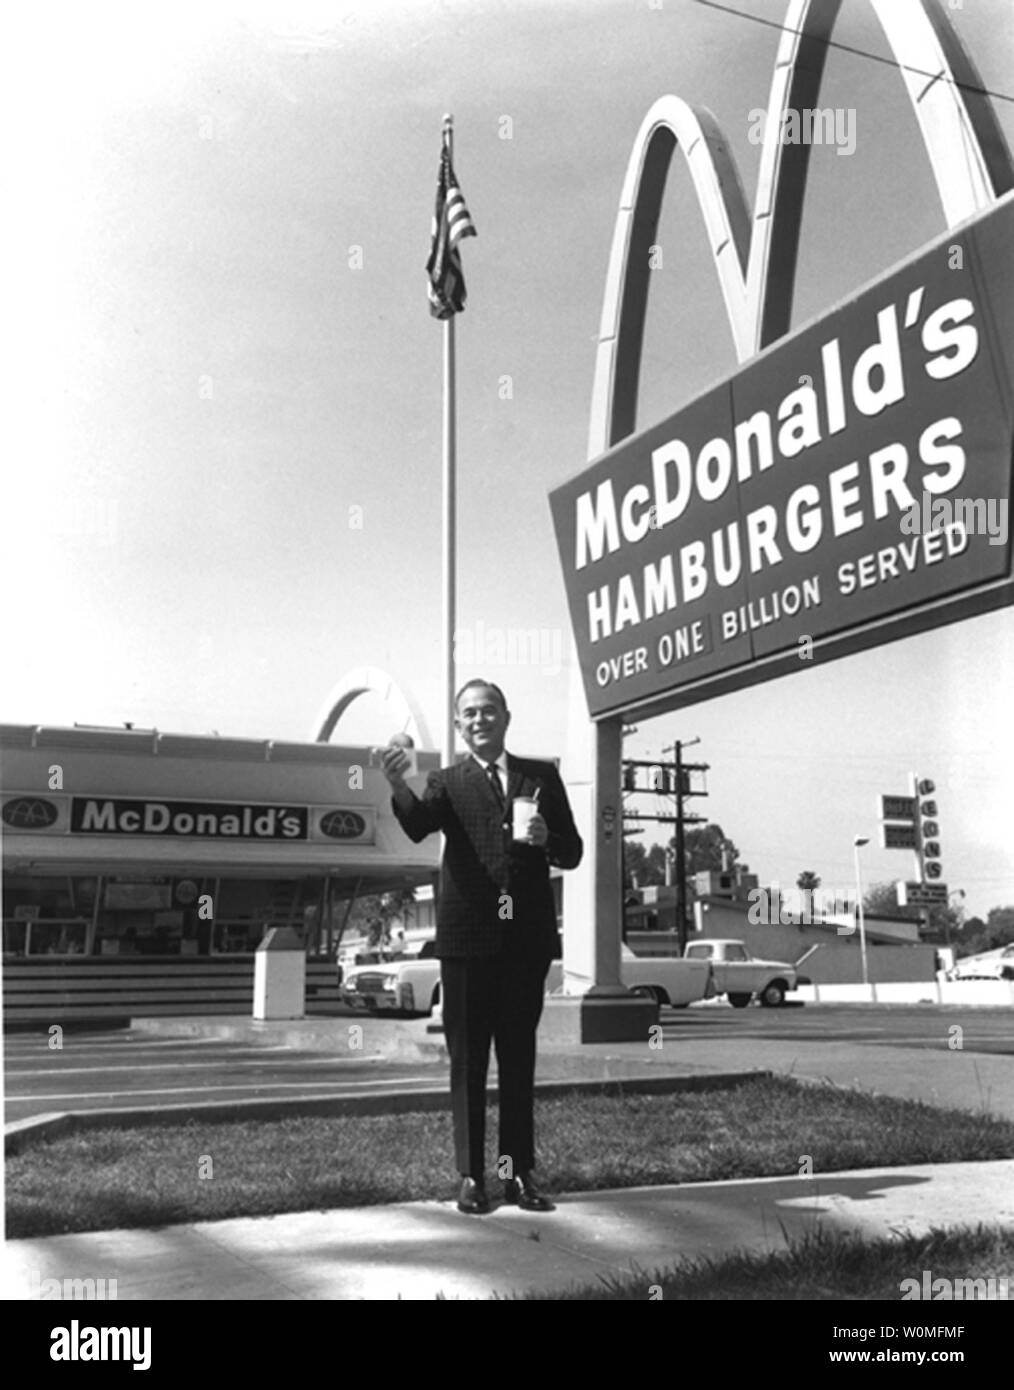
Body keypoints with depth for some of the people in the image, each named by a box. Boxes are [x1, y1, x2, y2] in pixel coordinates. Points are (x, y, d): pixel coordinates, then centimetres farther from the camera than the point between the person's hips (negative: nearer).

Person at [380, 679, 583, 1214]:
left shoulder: (542, 776, 11)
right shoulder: (448, 783, 5)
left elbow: (573, 852, 12)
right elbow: (417, 826, -17)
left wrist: (547, 839, -11)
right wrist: (398, 784, -37)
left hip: (527, 938, 2)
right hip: (468, 939, -2)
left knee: (519, 1060, 10)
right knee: (468, 1062, 4)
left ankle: (519, 1172, 18)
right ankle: (471, 1176, 12)